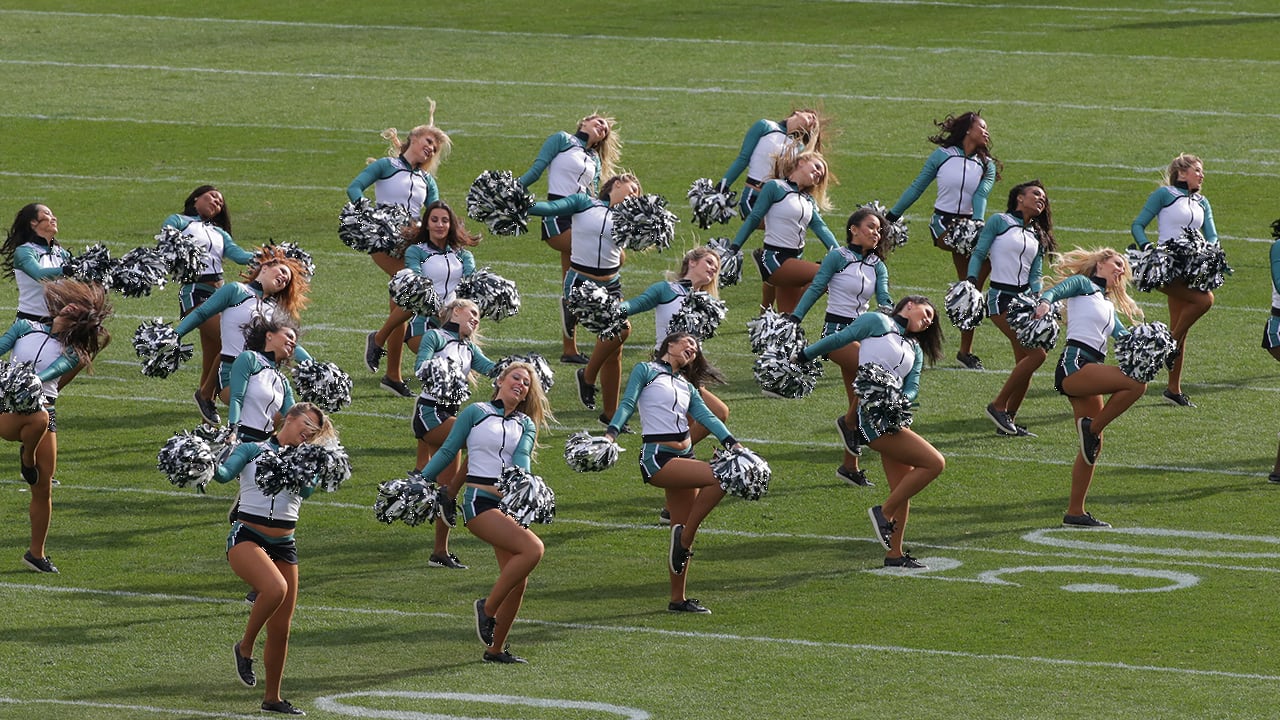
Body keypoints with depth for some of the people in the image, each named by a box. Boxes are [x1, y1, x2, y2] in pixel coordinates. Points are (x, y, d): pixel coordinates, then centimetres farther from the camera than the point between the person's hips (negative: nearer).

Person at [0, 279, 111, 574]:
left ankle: (36, 552, 16)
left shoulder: (72, 353, 3)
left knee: (43, 489, 0)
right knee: (39, 418, -39)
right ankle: (27, 458, -8)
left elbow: (52, 372, -15)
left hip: (43, 405, 2)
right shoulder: (26, 327, 6)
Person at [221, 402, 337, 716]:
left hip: (283, 547, 5)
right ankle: (245, 648, -11)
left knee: (280, 630, 7)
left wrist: (310, 478, -27)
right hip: (247, 539, -5)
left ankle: (272, 698, 24)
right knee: (275, 588, -34)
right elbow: (225, 474, -10)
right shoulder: (253, 450, 4)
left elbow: (306, 490, -7)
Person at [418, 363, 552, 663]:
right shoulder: (476, 412, 5)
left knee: (517, 581, 1)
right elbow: (447, 451, 9)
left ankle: (495, 649, 14)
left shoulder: (526, 425, 16)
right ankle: (488, 608, -11)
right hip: (479, 501, -6)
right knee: (532, 549, -26)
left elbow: (522, 458, -2)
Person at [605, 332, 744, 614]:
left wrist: (731, 443, -9)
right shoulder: (646, 371, 5)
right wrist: (611, 432, -22)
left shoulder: (687, 386, 20)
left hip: (683, 458, 7)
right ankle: (684, 538, -13)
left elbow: (706, 416, 7)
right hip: (657, 459, -7)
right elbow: (628, 404, -5)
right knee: (719, 478, -25)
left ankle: (678, 599, 14)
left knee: (682, 534, 6)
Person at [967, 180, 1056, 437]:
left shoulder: (1038, 237, 18)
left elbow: (1035, 276, 12)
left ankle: (1008, 422, 13)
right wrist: (972, 281, -16)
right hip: (1001, 298, -7)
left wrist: (1038, 296, -8)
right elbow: (979, 254, -2)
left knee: (1024, 362, 4)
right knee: (1036, 354, -18)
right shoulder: (999, 221, 1)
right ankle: (998, 405, -7)